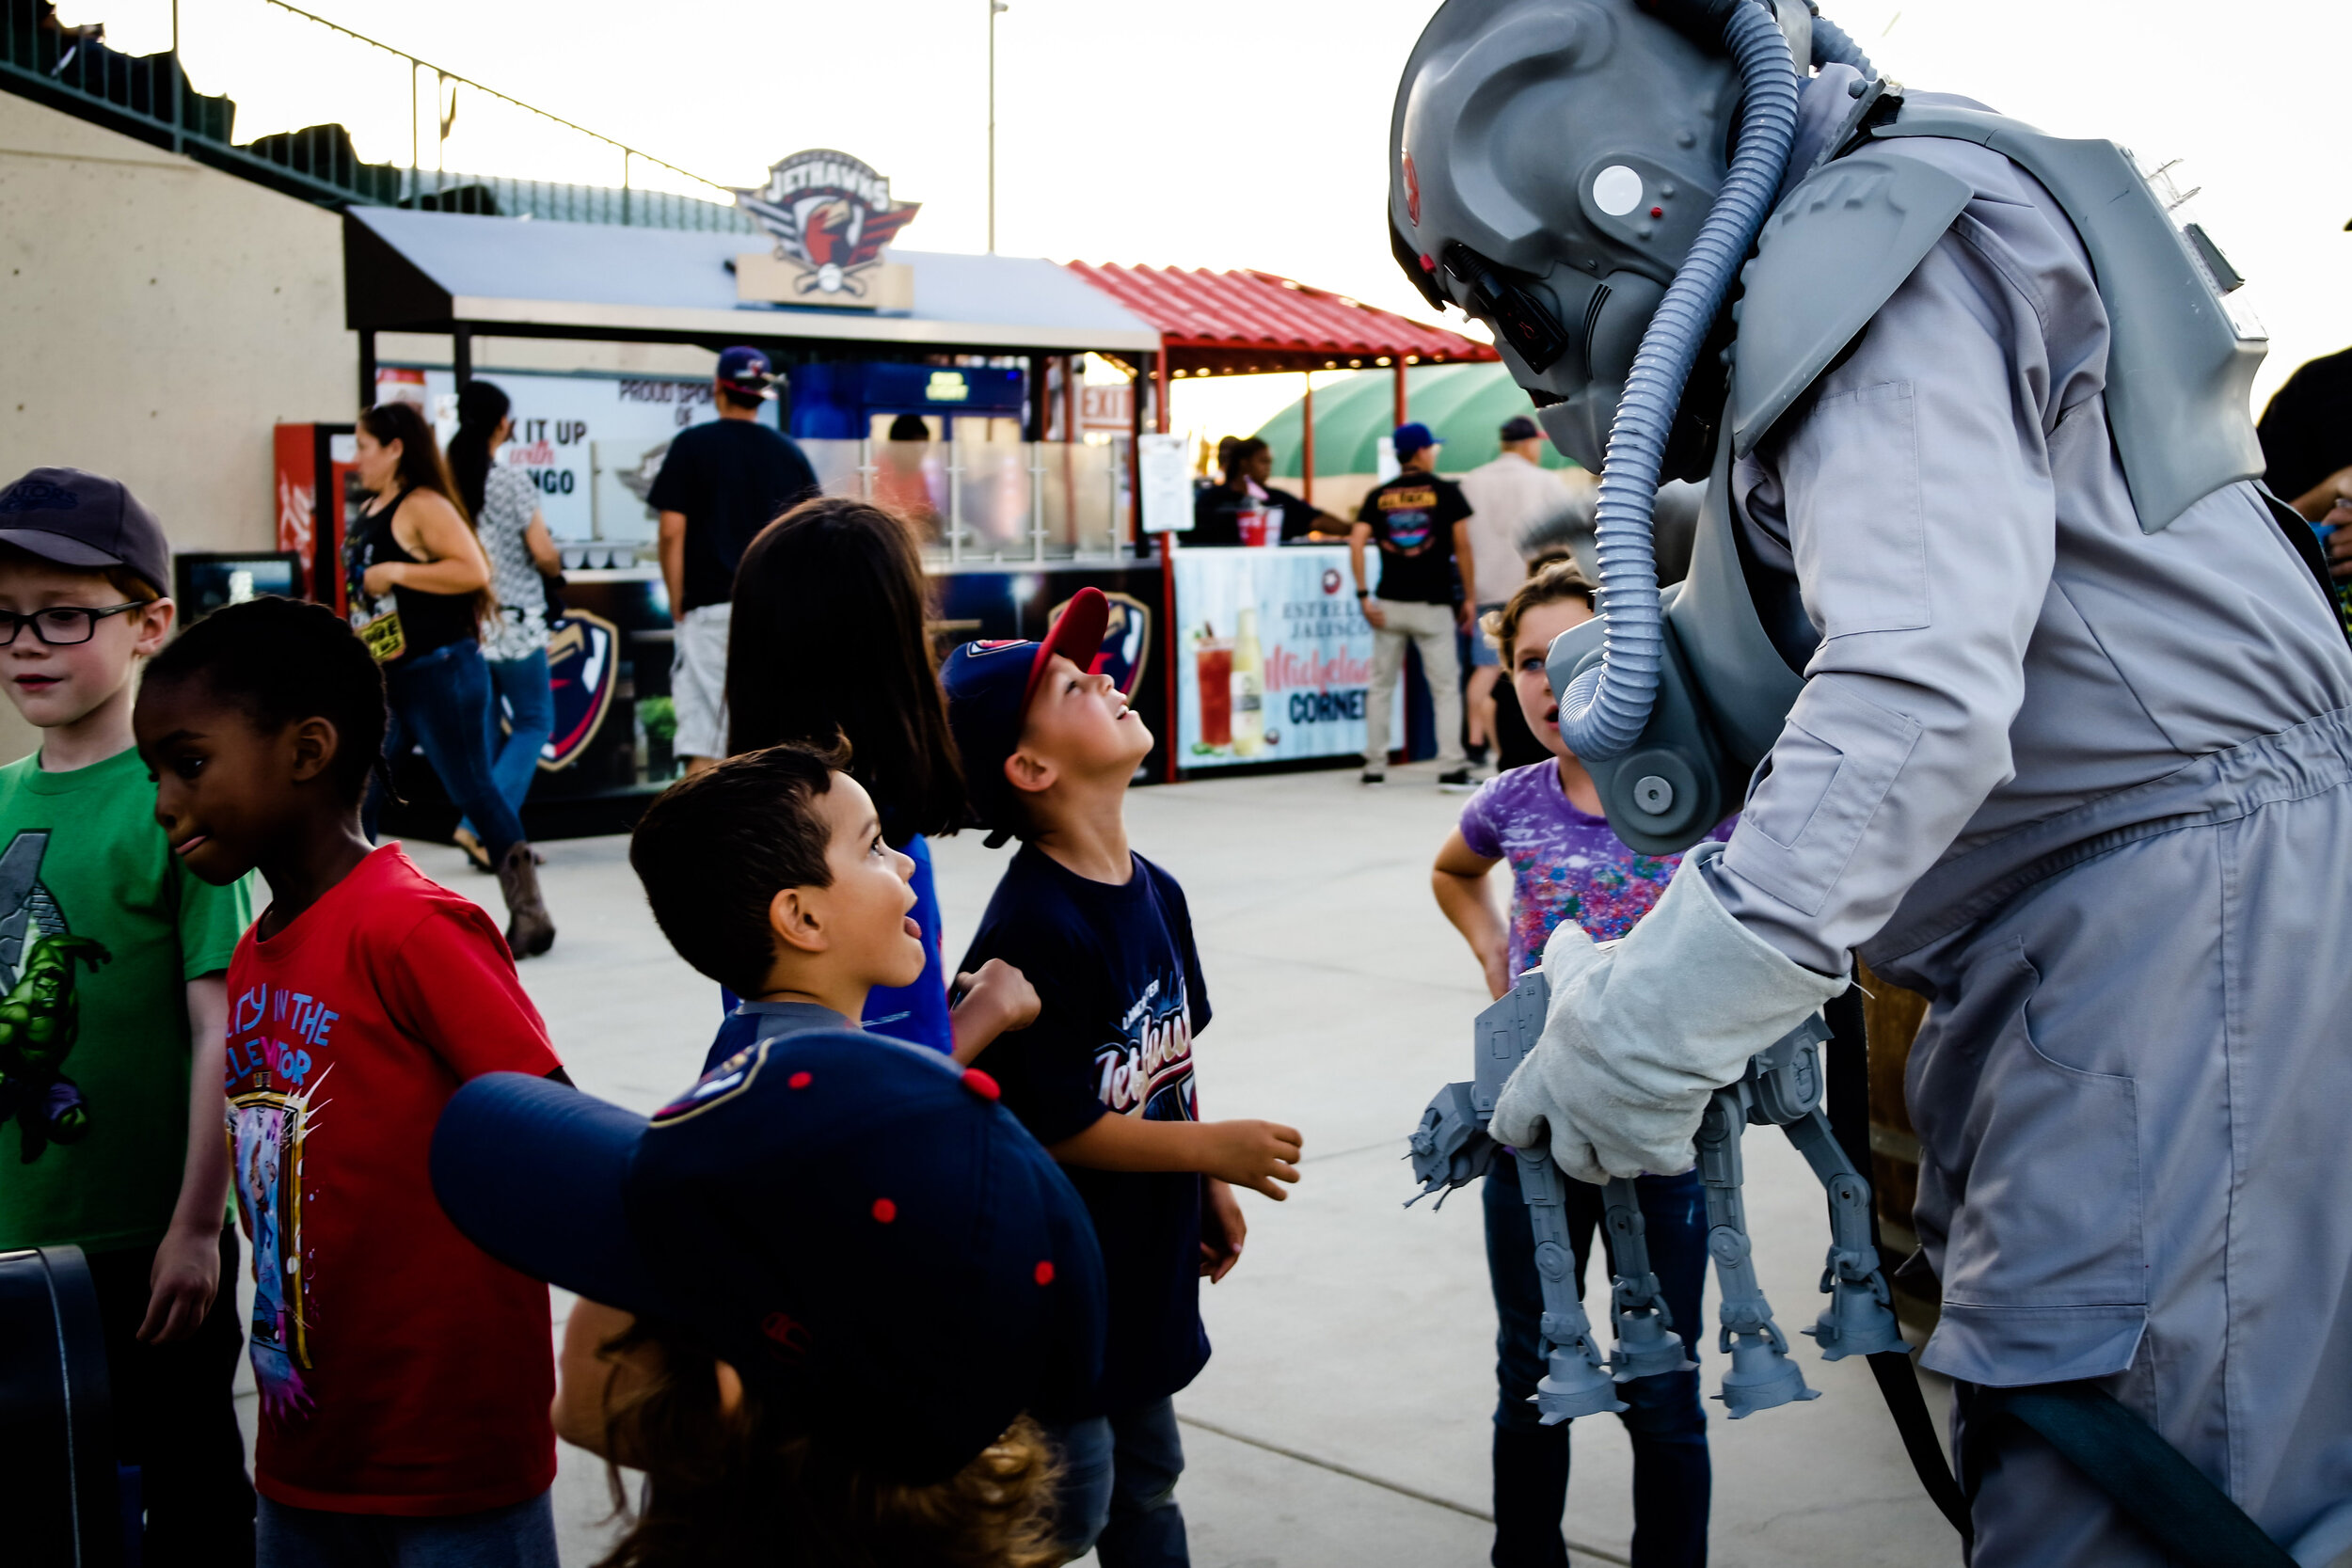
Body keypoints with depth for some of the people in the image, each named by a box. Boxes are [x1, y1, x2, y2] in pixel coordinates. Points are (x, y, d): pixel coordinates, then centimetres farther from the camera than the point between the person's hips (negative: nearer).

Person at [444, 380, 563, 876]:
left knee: (483, 728, 13)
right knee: (534, 723, 7)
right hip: (513, 624, -5)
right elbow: (544, 555, -10)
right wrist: (555, 569, 11)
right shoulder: (513, 482, -11)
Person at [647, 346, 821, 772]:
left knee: (704, 739, -4)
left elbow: (672, 531, -5)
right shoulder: (789, 451, 8)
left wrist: (676, 603, 2)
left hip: (710, 607, -3)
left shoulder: (693, 444, -1)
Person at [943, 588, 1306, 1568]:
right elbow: (1056, 1128, -22)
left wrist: (1209, 1190, 16)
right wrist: (1216, 1147, -14)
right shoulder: (1030, 932, -25)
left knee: (1146, 1487, 23)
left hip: (1147, 1266, 8)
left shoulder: (1155, 893, 2)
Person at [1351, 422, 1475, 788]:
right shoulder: (1446, 492, -1)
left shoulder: (1379, 495, 6)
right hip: (1433, 604, -3)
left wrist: (1363, 595, -2)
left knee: (1381, 686, 12)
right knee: (1446, 688, 2)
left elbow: (1356, 542, -4)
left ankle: (1374, 765, 14)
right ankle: (1451, 768, -4)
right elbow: (1463, 546, -4)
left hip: (1389, 605, 3)